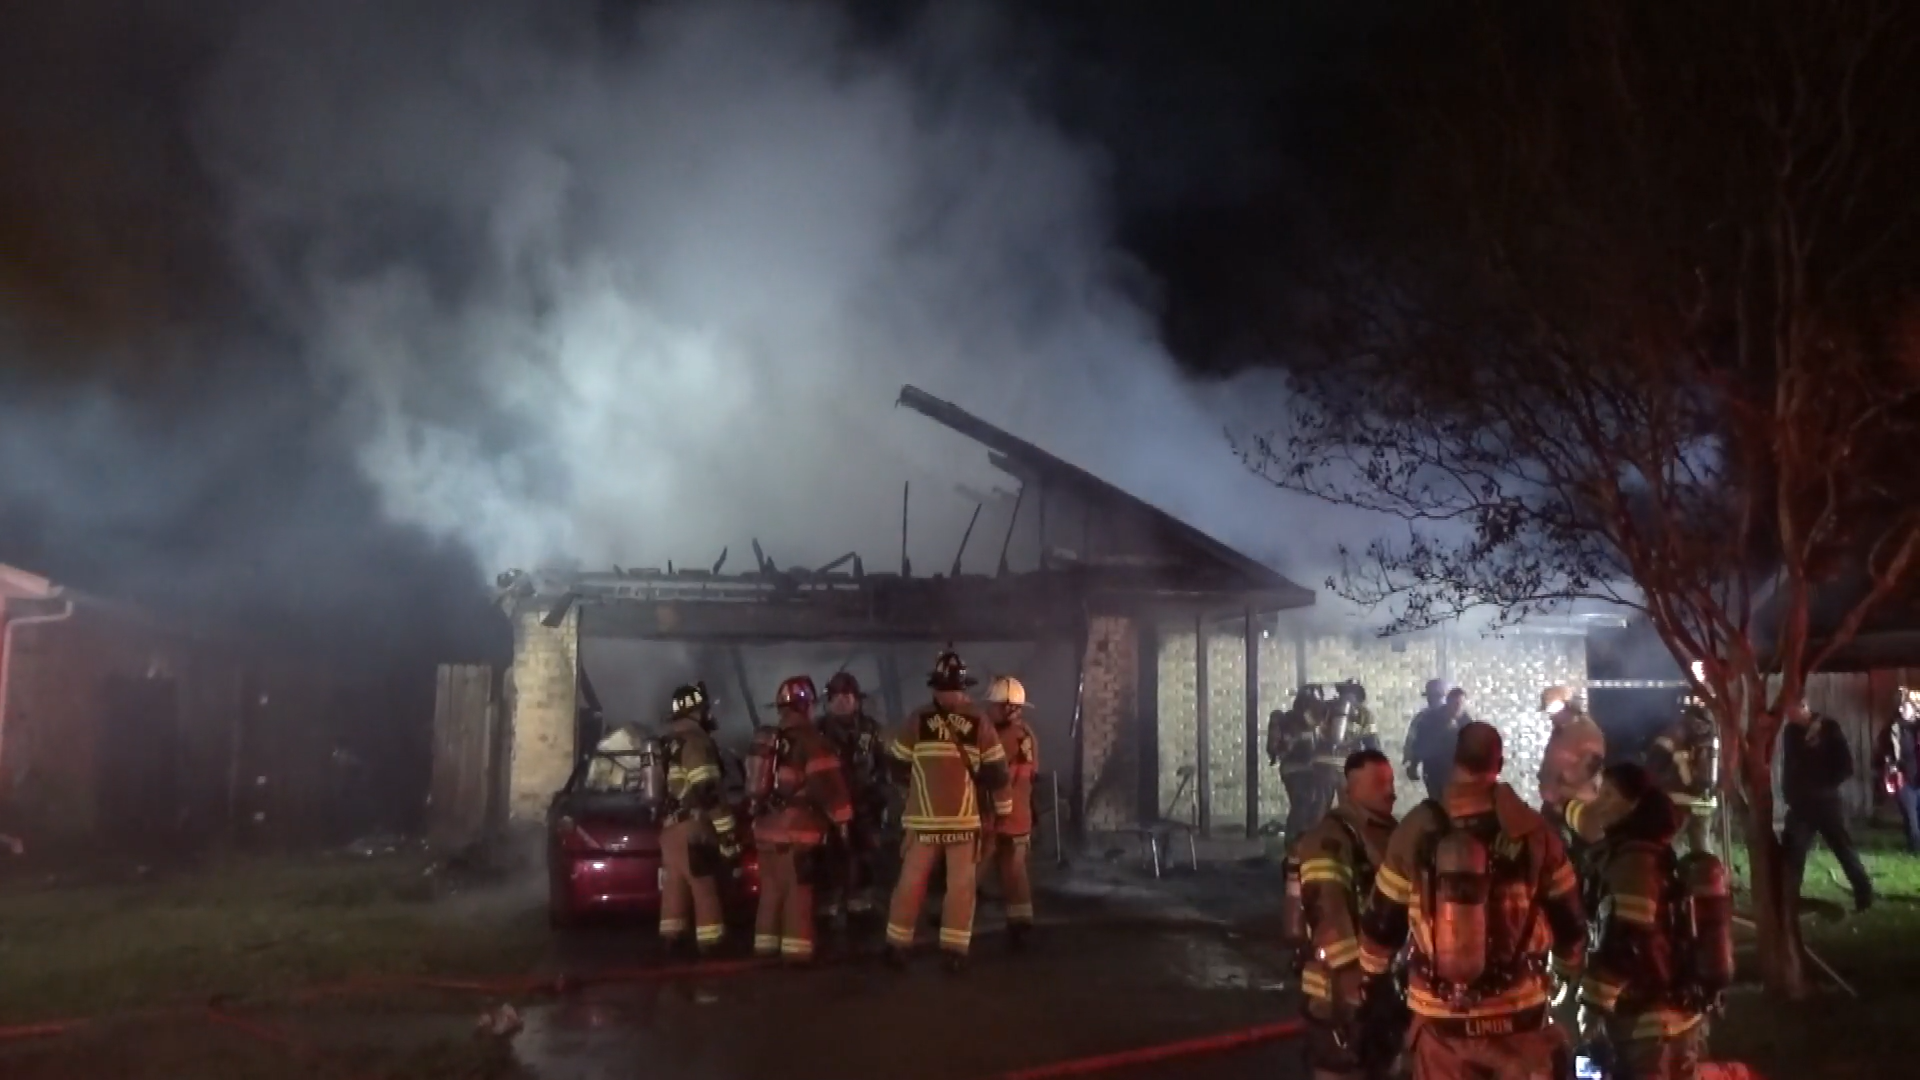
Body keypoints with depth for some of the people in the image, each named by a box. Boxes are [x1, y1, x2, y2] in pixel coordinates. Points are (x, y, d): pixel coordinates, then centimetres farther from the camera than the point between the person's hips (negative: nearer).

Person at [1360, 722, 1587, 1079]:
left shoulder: (1416, 830, -4)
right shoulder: (1533, 831, -5)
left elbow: (1383, 921, 2)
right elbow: (1568, 919, 3)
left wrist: (1372, 976, 18)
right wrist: (1574, 971, 22)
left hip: (1439, 1014, 1)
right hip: (1517, 1012, -1)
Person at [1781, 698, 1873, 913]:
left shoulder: (1828, 727, -5)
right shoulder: (1790, 732, 7)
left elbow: (1846, 766, -5)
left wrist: (1824, 786, -11)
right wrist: (1789, 794, 1)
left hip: (1827, 802, -3)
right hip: (1800, 804, 3)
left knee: (1845, 850, 6)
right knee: (1792, 853, 0)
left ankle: (1865, 896, 19)